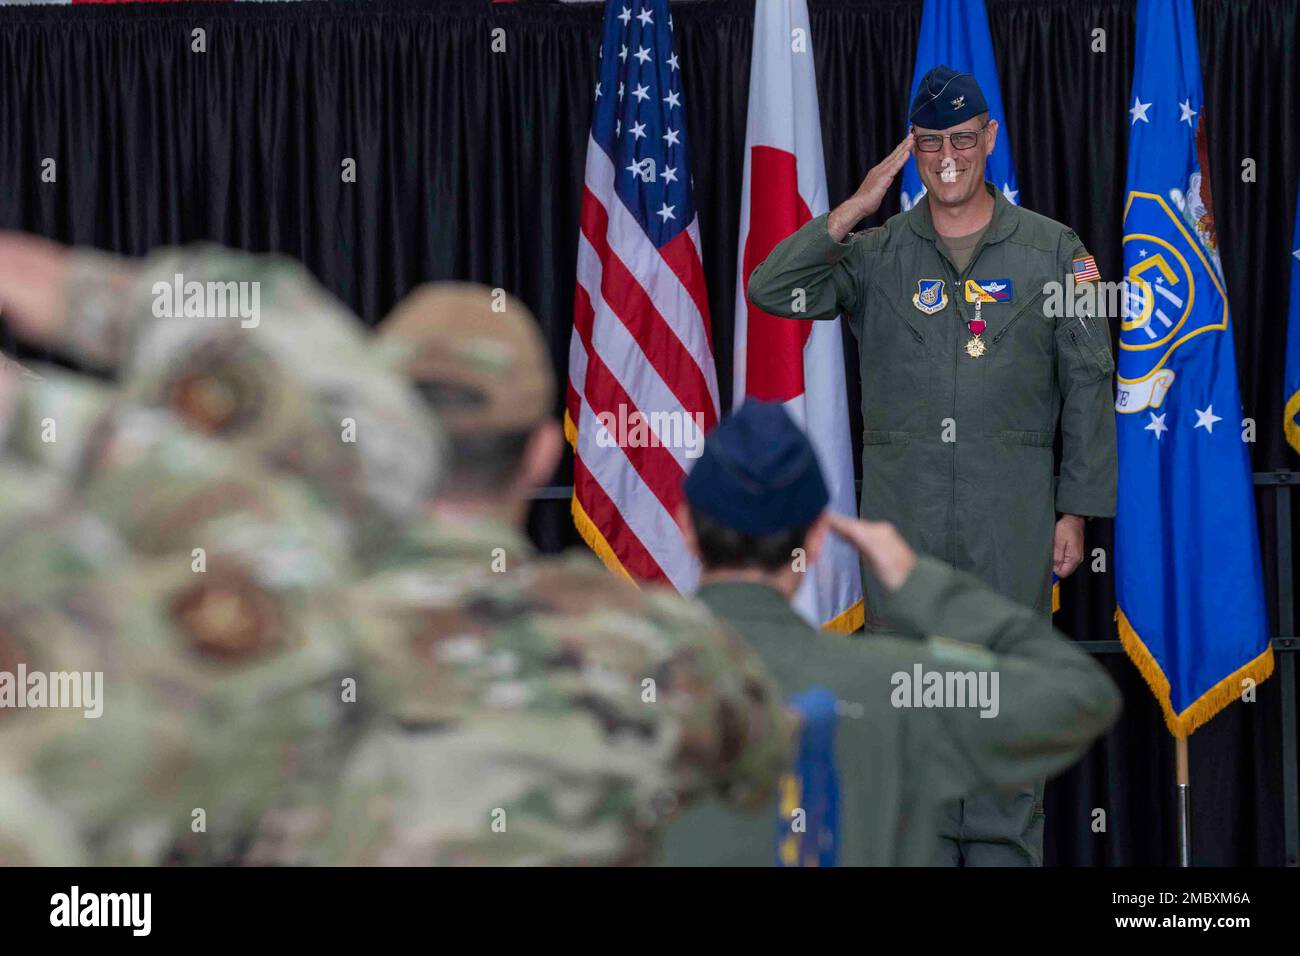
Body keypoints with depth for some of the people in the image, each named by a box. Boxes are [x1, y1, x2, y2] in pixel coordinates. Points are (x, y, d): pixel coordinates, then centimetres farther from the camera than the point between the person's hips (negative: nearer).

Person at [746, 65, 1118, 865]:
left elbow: (1089, 388, 4)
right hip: (900, 500, 1)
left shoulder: (1052, 252, 5)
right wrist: (854, 210, -10)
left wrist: (1077, 510, -1)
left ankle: (1004, 851, 6)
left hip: (1011, 504, -1)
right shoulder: (876, 254, 8)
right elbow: (771, 290, -6)